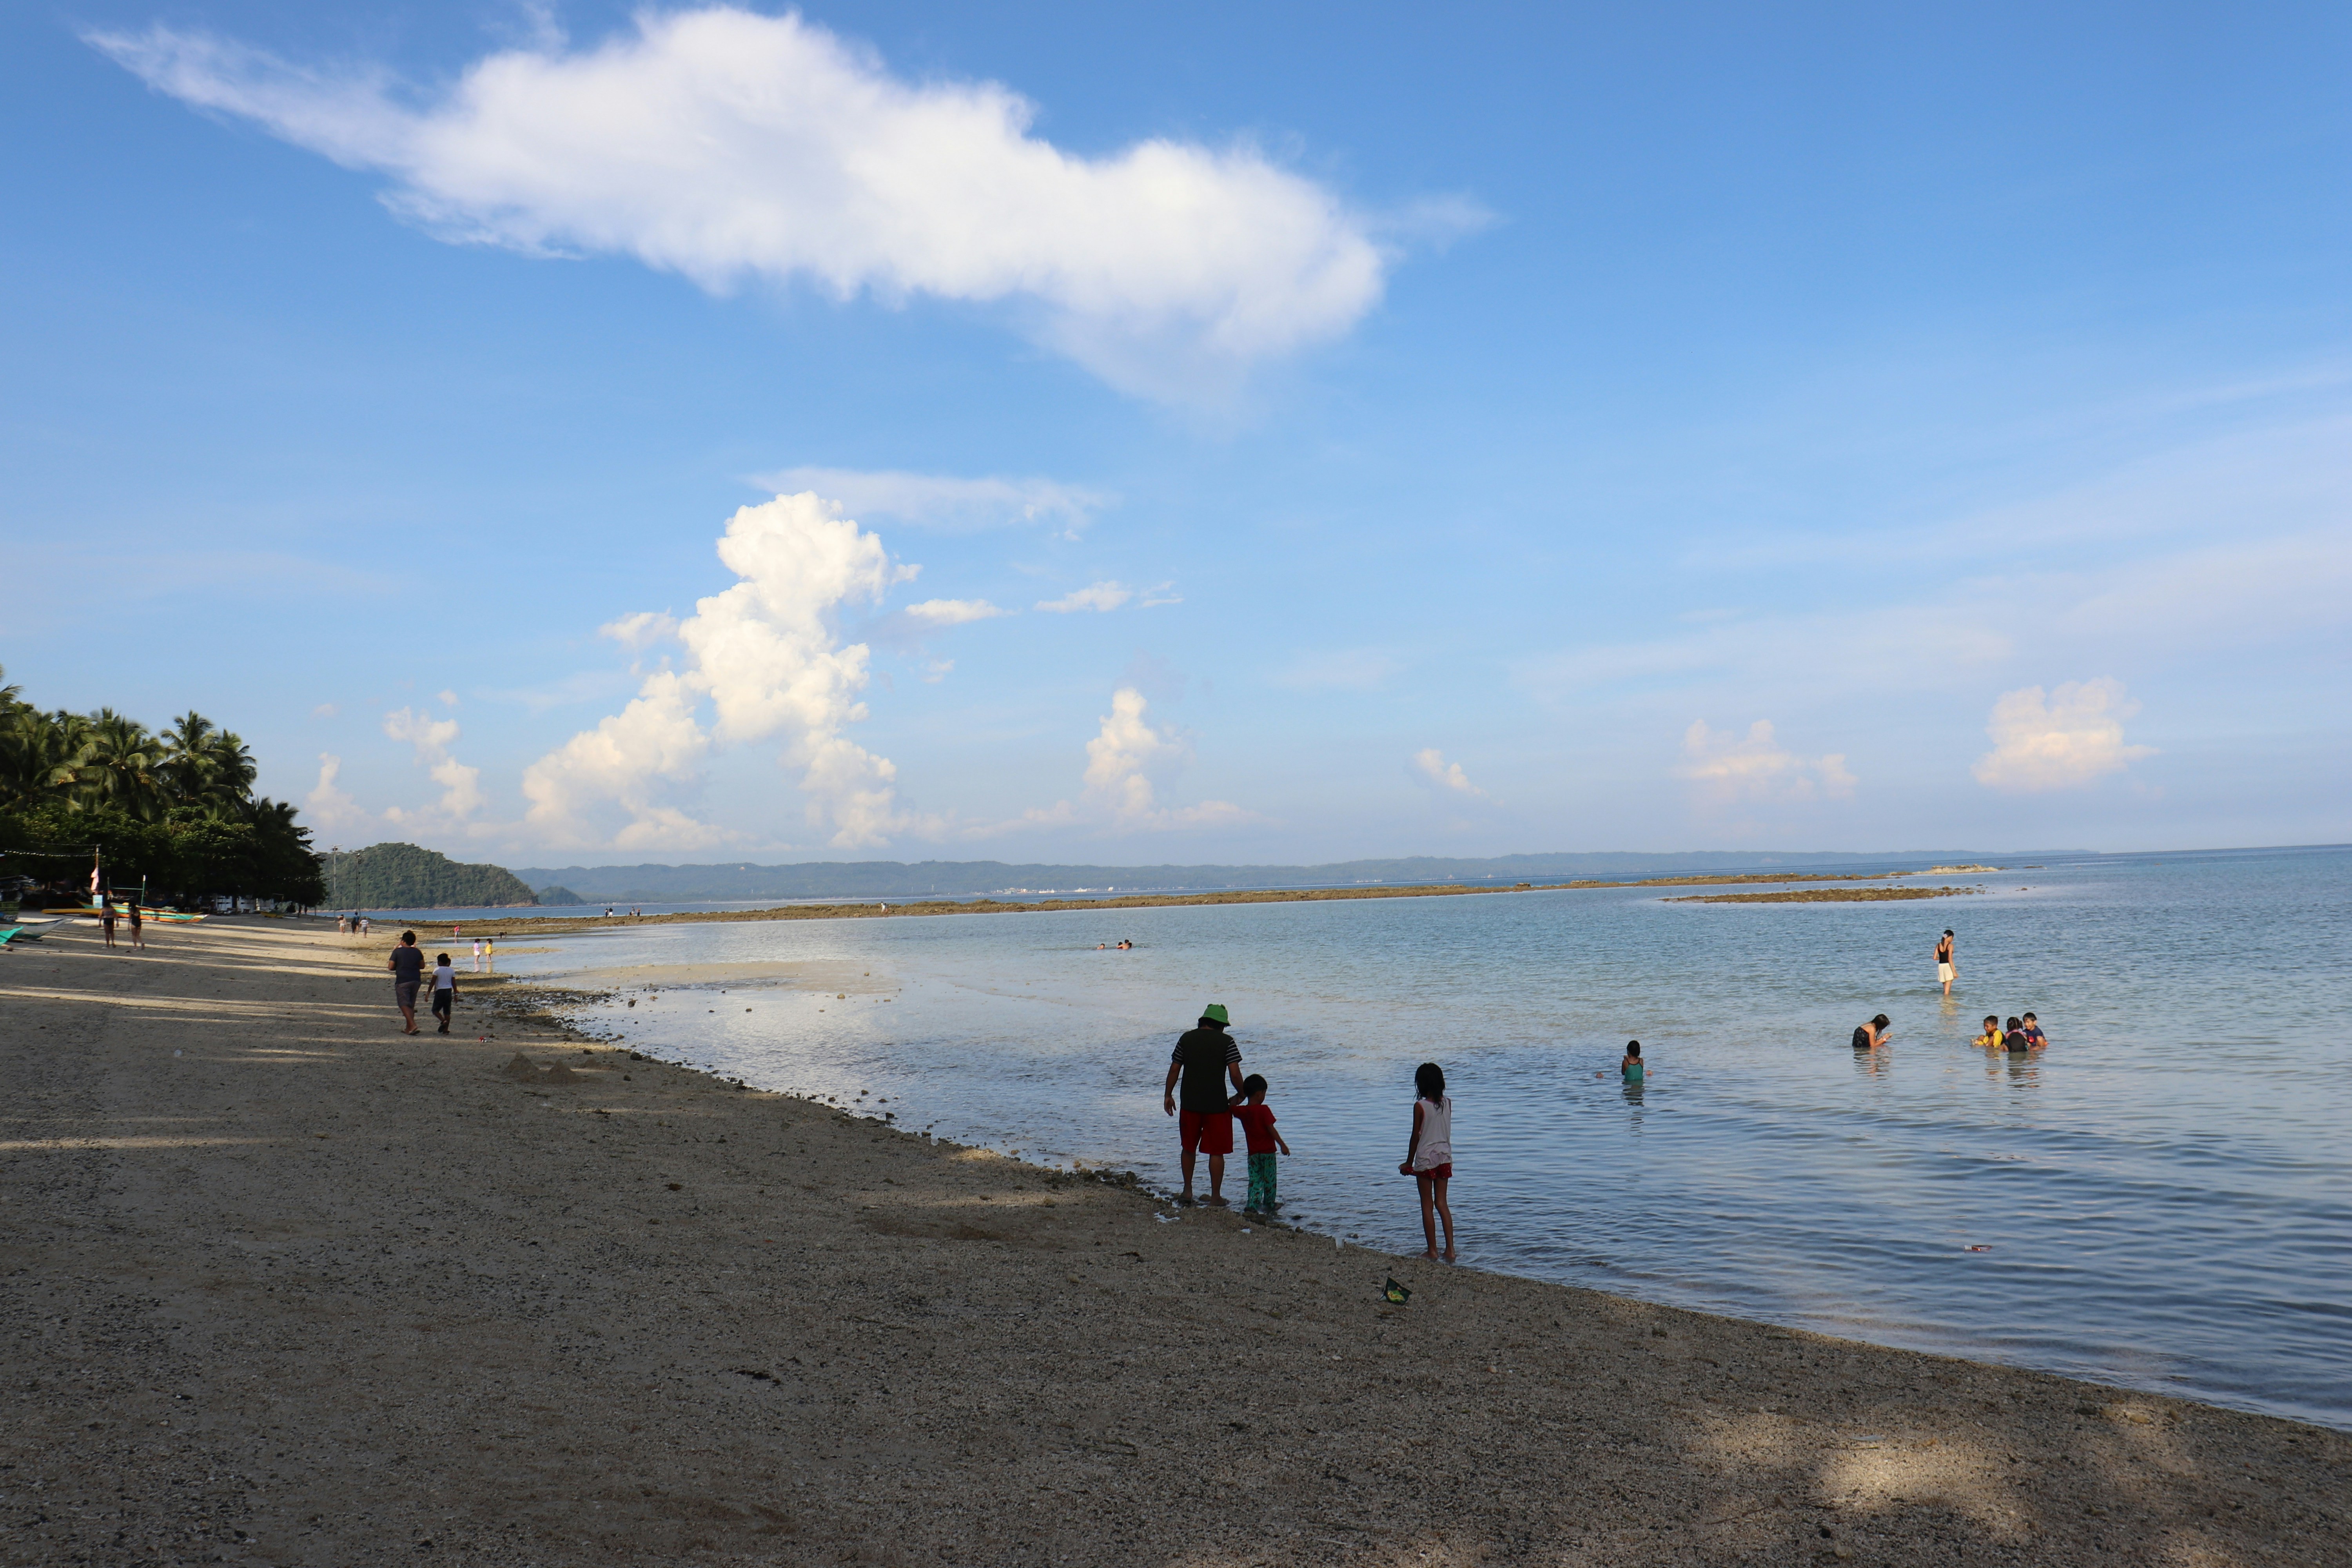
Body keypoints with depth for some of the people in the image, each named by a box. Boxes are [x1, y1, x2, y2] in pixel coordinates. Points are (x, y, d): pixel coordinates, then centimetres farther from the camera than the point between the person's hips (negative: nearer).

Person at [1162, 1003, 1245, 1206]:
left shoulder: (1186, 1038, 4)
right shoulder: (1226, 1041, -5)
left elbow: (1174, 1069, 6)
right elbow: (1235, 1074, -10)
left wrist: (1168, 1095, 15)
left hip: (1190, 1104, 3)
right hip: (1217, 1105, -3)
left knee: (1188, 1148, 19)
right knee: (1216, 1152, 6)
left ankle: (1188, 1191, 23)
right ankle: (1216, 1196, 10)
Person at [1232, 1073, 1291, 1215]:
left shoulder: (1242, 1111, -1)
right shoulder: (1264, 1110, -15)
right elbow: (1271, 1130, -16)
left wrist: (1240, 1097, 17)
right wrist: (1282, 1145, -12)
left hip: (1253, 1152, 4)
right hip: (1268, 1150, -4)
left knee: (1255, 1179, 7)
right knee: (1269, 1179, 12)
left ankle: (1251, 1206, -9)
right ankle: (1269, 1205, 24)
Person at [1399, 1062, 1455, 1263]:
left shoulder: (1420, 1106, -14)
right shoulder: (1447, 1104, 0)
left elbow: (1416, 1136, -8)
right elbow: (1447, 1131, 7)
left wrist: (1408, 1163, 1)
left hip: (1426, 1158, -5)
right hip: (1445, 1156, 5)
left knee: (1427, 1206, 5)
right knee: (1442, 1203, 10)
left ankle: (1432, 1250, 8)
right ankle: (1450, 1248, 3)